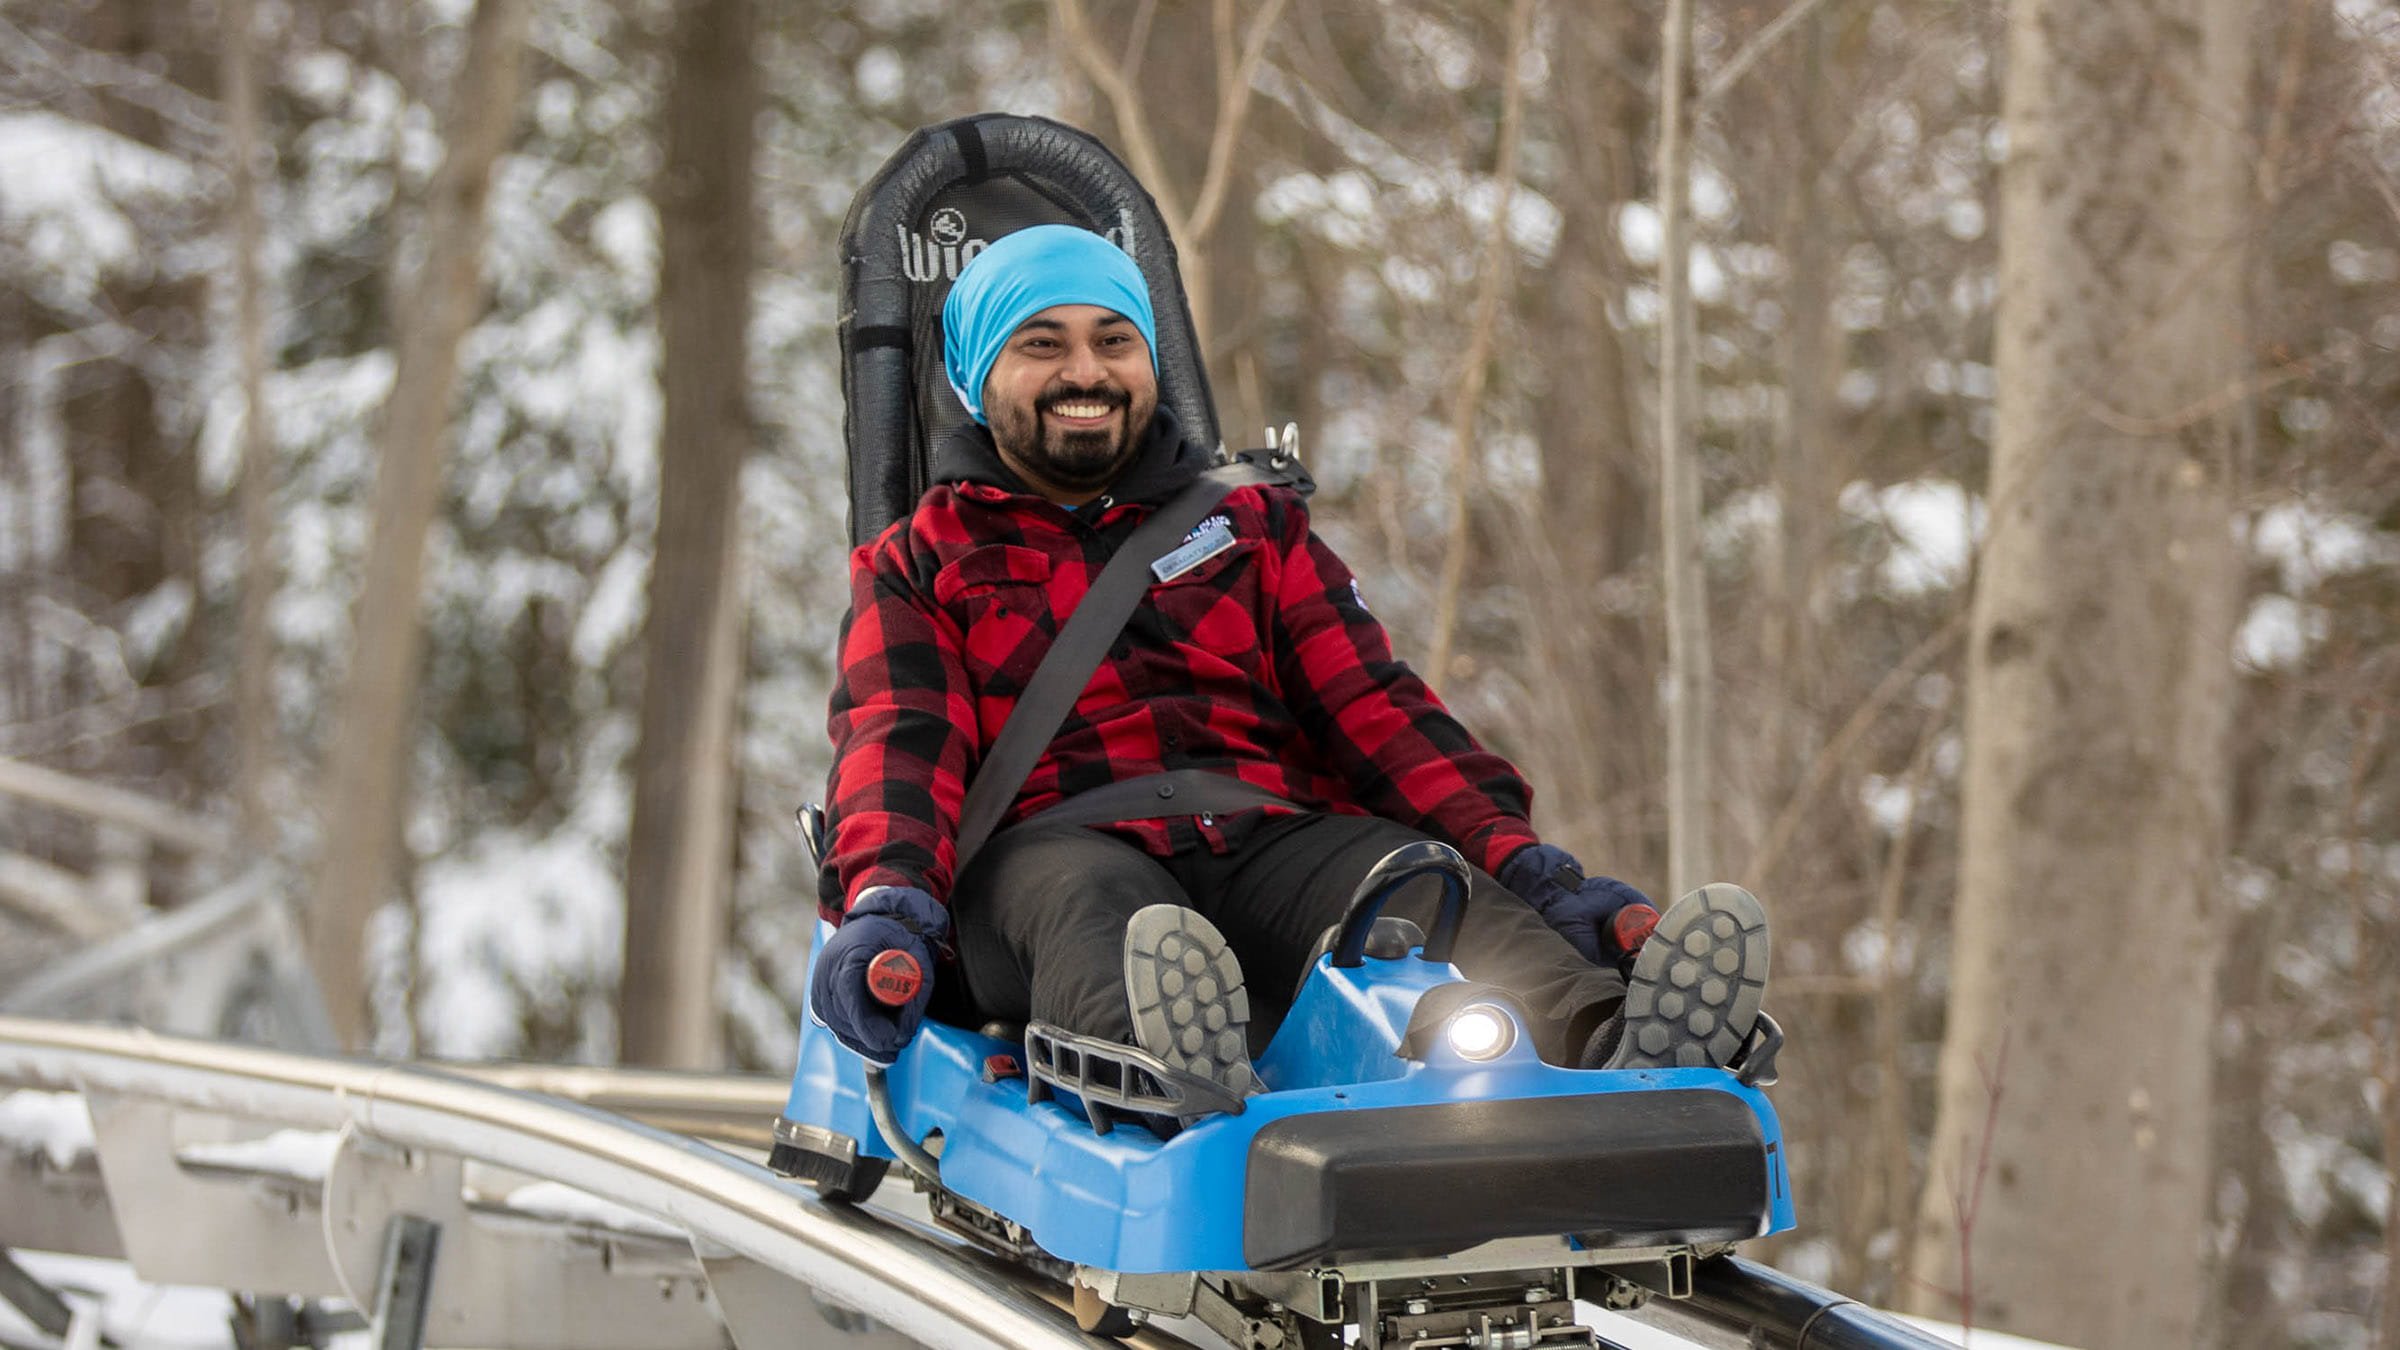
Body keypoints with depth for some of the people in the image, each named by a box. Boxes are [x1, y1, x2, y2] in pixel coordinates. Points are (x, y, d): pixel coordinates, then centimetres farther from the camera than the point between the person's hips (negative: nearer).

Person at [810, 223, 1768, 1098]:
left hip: (1275, 844, 2)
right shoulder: (919, 565, 21)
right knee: (1086, 901, -39)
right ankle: (1167, 1065, -73)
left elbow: (1373, 714, 15)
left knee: (1425, 887, -31)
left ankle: (1606, 1044, -61)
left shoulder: (1252, 530, 27)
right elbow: (901, 743, 3)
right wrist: (883, 904, -21)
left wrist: (1530, 869, -3)